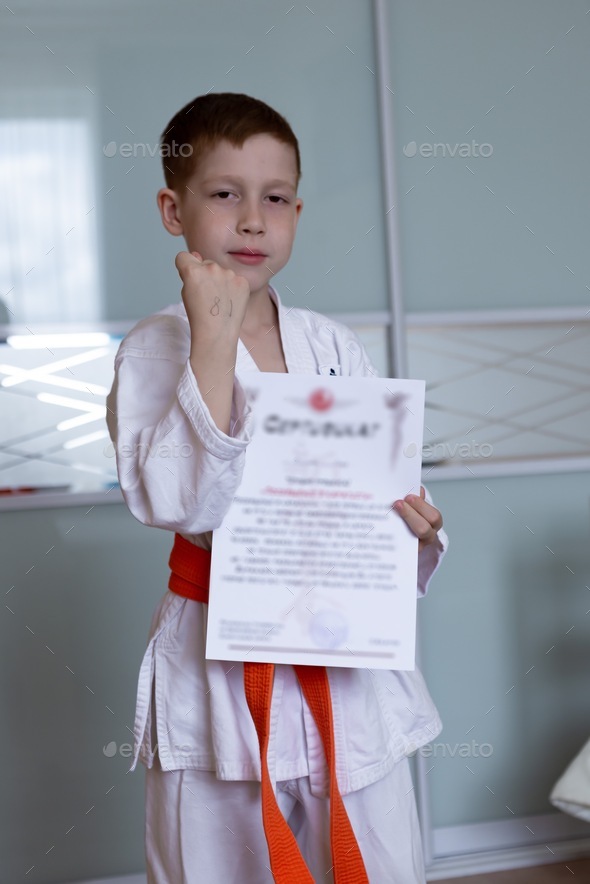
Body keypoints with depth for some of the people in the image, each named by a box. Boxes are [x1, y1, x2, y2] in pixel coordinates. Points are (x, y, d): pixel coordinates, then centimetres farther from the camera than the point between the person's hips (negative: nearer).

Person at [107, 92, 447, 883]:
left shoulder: (335, 347, 5)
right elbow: (175, 503, -22)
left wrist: (415, 528, -13)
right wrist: (212, 340, -22)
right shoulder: (154, 350, -7)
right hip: (216, 663, -3)